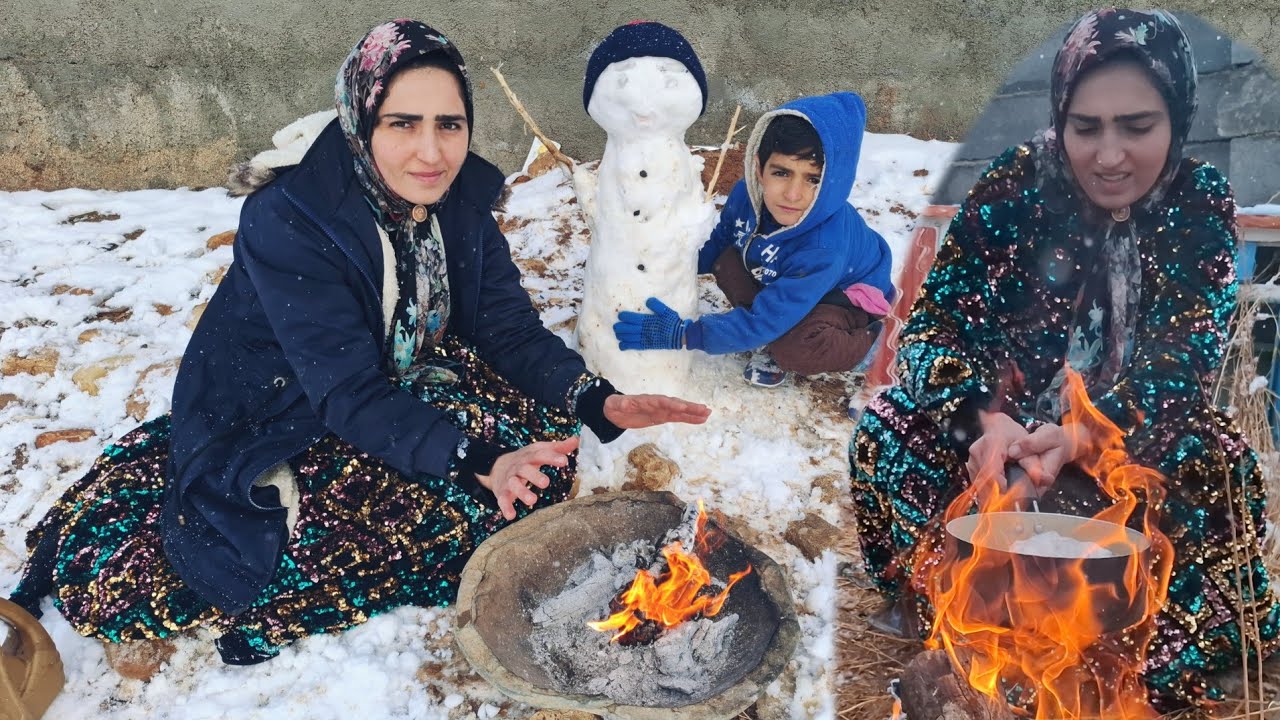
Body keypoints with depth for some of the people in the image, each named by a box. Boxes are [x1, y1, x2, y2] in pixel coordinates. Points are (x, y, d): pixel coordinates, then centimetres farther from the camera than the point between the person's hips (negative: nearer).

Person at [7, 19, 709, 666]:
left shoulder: (462, 200, -10)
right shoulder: (287, 222, -28)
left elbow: (511, 330, -7)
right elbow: (348, 395, -33)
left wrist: (597, 400, -25)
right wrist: (474, 459, -47)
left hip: (407, 392, 7)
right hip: (272, 424, -6)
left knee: (542, 443, -12)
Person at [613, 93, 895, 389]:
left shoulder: (825, 247, -41)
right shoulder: (748, 193, -22)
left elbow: (765, 321, -38)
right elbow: (718, 245, 0)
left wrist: (682, 334, -37)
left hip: (851, 301, -7)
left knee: (795, 349, -36)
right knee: (728, 262, -15)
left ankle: (872, 341, -5)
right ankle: (772, 343, 0)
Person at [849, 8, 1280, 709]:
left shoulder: (1203, 208, -9)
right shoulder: (1012, 187, -11)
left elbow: (1179, 369, -17)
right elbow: (936, 320, -15)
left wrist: (1077, 439, -38)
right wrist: (988, 421, -36)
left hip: (1138, 433, 1)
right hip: (1000, 415, 0)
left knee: (1219, 470, -30)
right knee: (887, 434, -26)